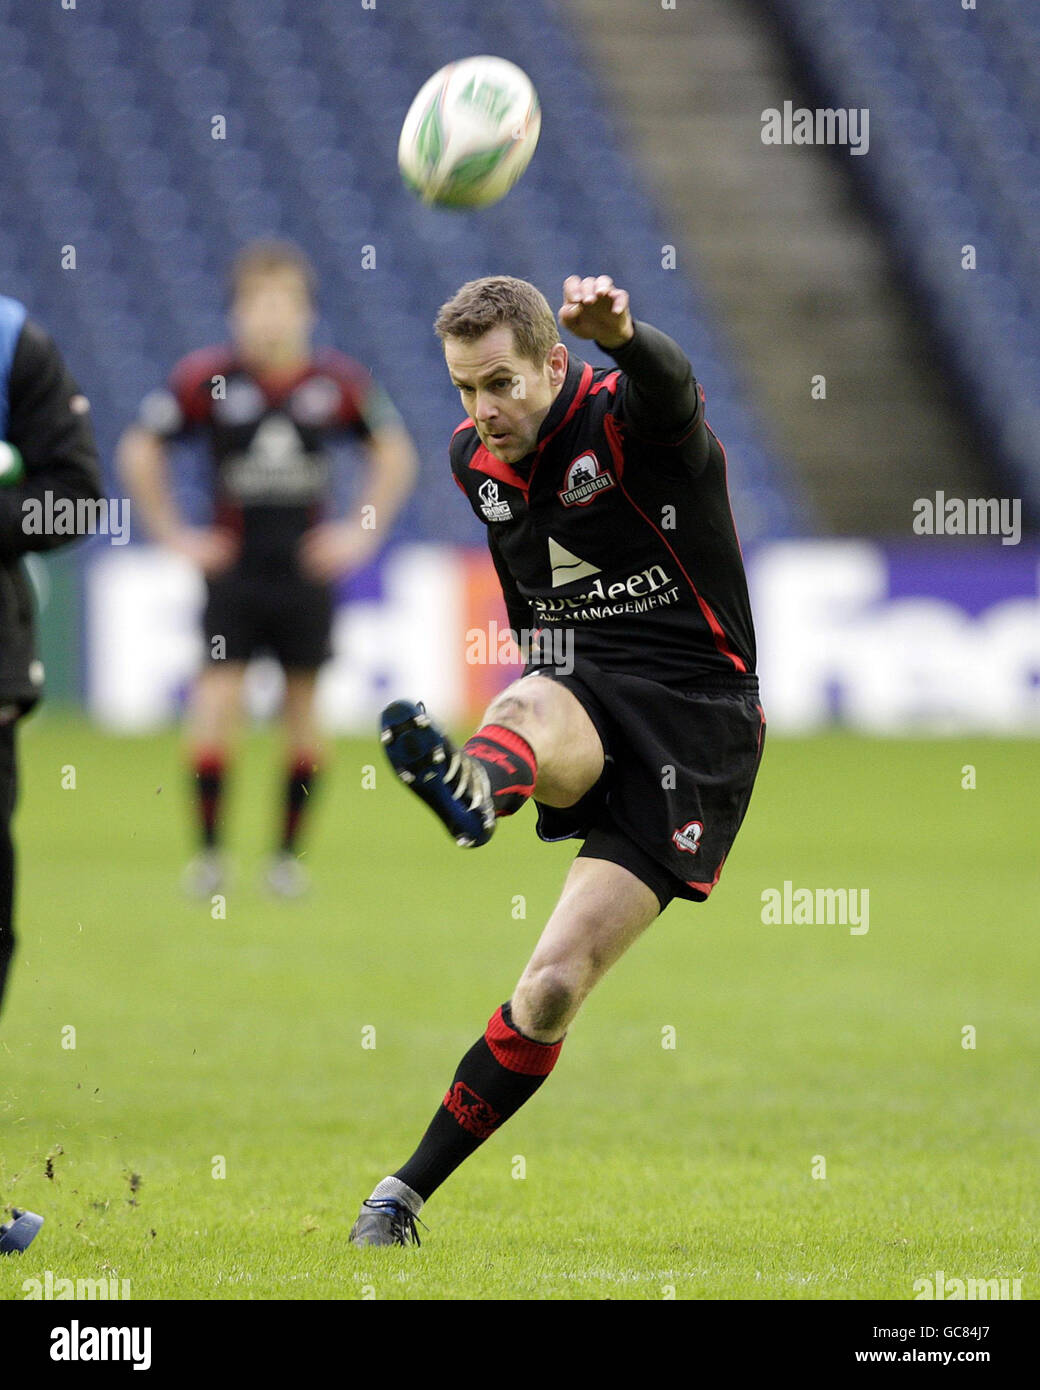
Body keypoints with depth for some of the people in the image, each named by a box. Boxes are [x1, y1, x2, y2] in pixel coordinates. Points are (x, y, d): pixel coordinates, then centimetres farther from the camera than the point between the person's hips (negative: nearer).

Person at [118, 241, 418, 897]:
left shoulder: (339, 381, -2)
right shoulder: (206, 378, -7)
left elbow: (396, 453, 13)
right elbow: (140, 450, 3)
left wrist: (362, 531, 6)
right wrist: (174, 534, 1)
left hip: (307, 566, 2)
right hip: (232, 565, -2)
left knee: (302, 702, 4)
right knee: (220, 694, -10)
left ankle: (288, 853, 14)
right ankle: (210, 851, -2)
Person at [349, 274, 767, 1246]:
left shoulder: (629, 419, -11)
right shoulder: (474, 460, 8)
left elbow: (667, 388, -38)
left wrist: (619, 334, -60)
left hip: (692, 718, -5)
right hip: (578, 702, 5)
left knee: (552, 992, -13)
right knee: (526, 707, -36)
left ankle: (406, 1192, -5)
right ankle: (469, 792, -70)